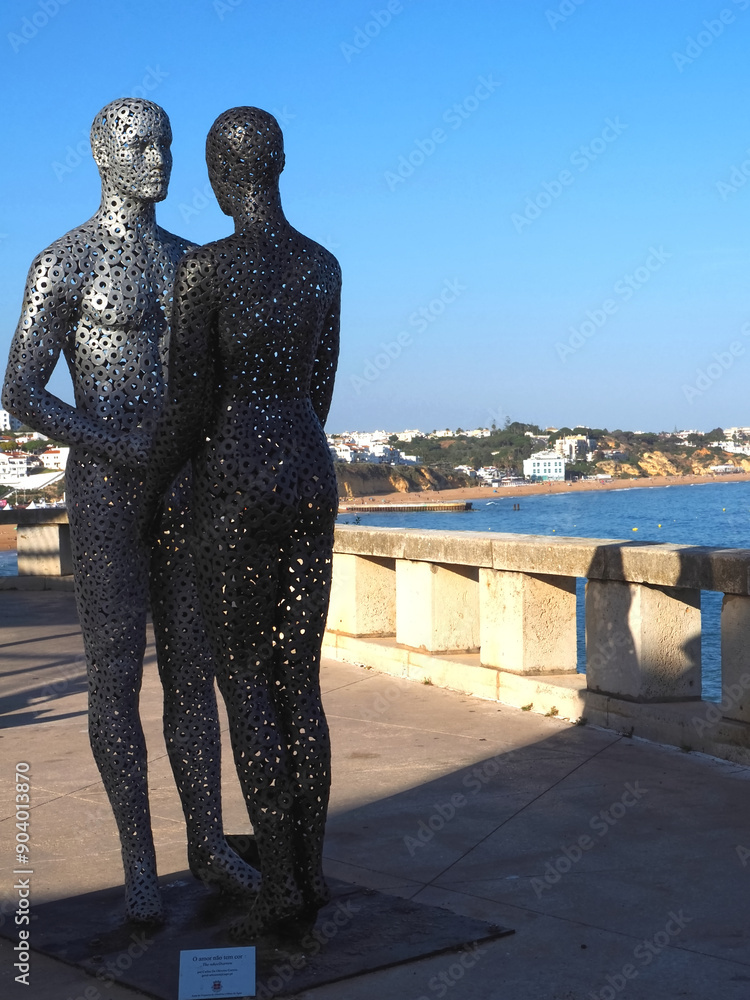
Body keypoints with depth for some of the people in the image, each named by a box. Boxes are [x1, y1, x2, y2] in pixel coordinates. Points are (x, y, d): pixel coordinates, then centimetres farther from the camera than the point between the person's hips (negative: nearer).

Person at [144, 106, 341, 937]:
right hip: (312, 481, 6)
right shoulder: (324, 266, 10)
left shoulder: (201, 268, -10)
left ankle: (279, 882, 0)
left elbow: (188, 405, -11)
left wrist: (146, 486, 6)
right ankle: (310, 870, 13)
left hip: (235, 488, -6)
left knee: (243, 686, 1)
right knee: (299, 685, 10)